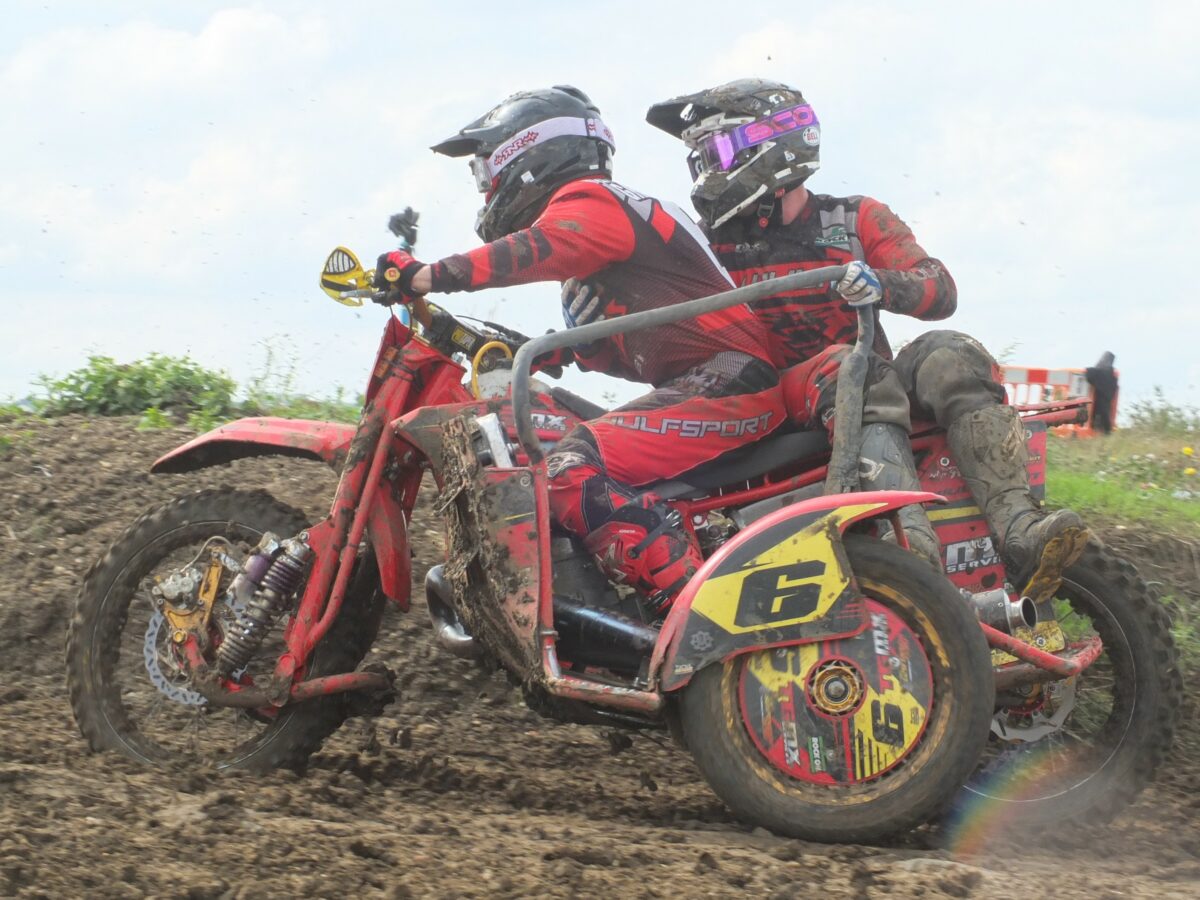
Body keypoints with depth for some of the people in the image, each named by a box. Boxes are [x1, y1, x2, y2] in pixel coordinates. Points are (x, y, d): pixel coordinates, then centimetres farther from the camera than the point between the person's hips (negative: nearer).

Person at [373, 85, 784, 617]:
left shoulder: (587, 200, -2)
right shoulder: (607, 213, 28)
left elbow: (543, 249, -27)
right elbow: (636, 354, 29)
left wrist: (427, 278, -33)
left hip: (727, 380, -11)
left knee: (573, 471, -25)